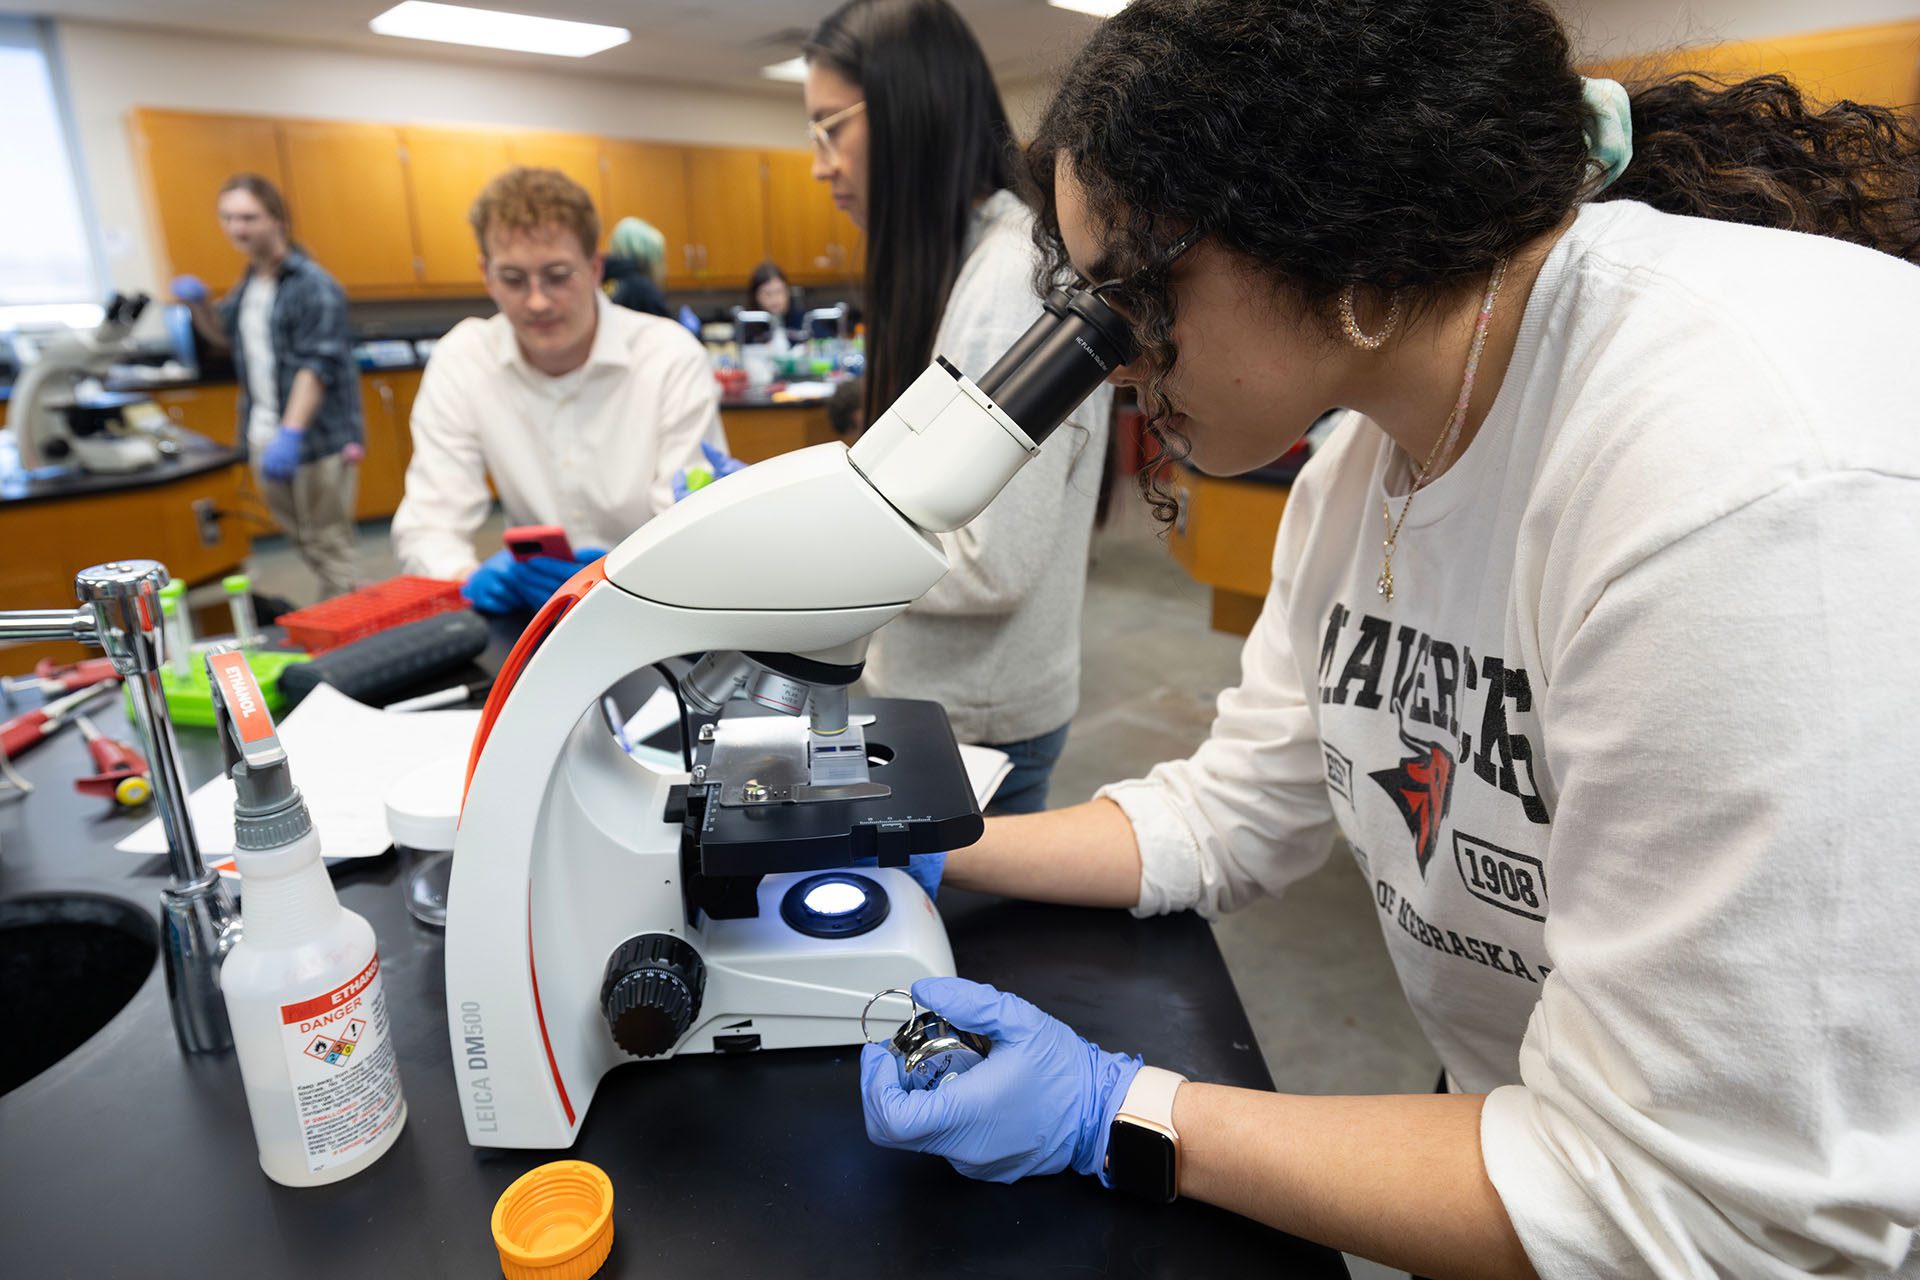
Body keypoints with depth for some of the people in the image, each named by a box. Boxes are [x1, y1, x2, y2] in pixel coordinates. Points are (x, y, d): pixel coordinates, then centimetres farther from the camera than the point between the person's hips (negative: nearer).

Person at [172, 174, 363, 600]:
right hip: (265, 438, 8)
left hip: (318, 439, -8)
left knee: (329, 545, -5)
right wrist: (199, 305, 7)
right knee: (301, 540, 13)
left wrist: (291, 434, -28)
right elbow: (223, 337, 30)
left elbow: (316, 366, -19)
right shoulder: (249, 284, 14)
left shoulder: (313, 286, -10)